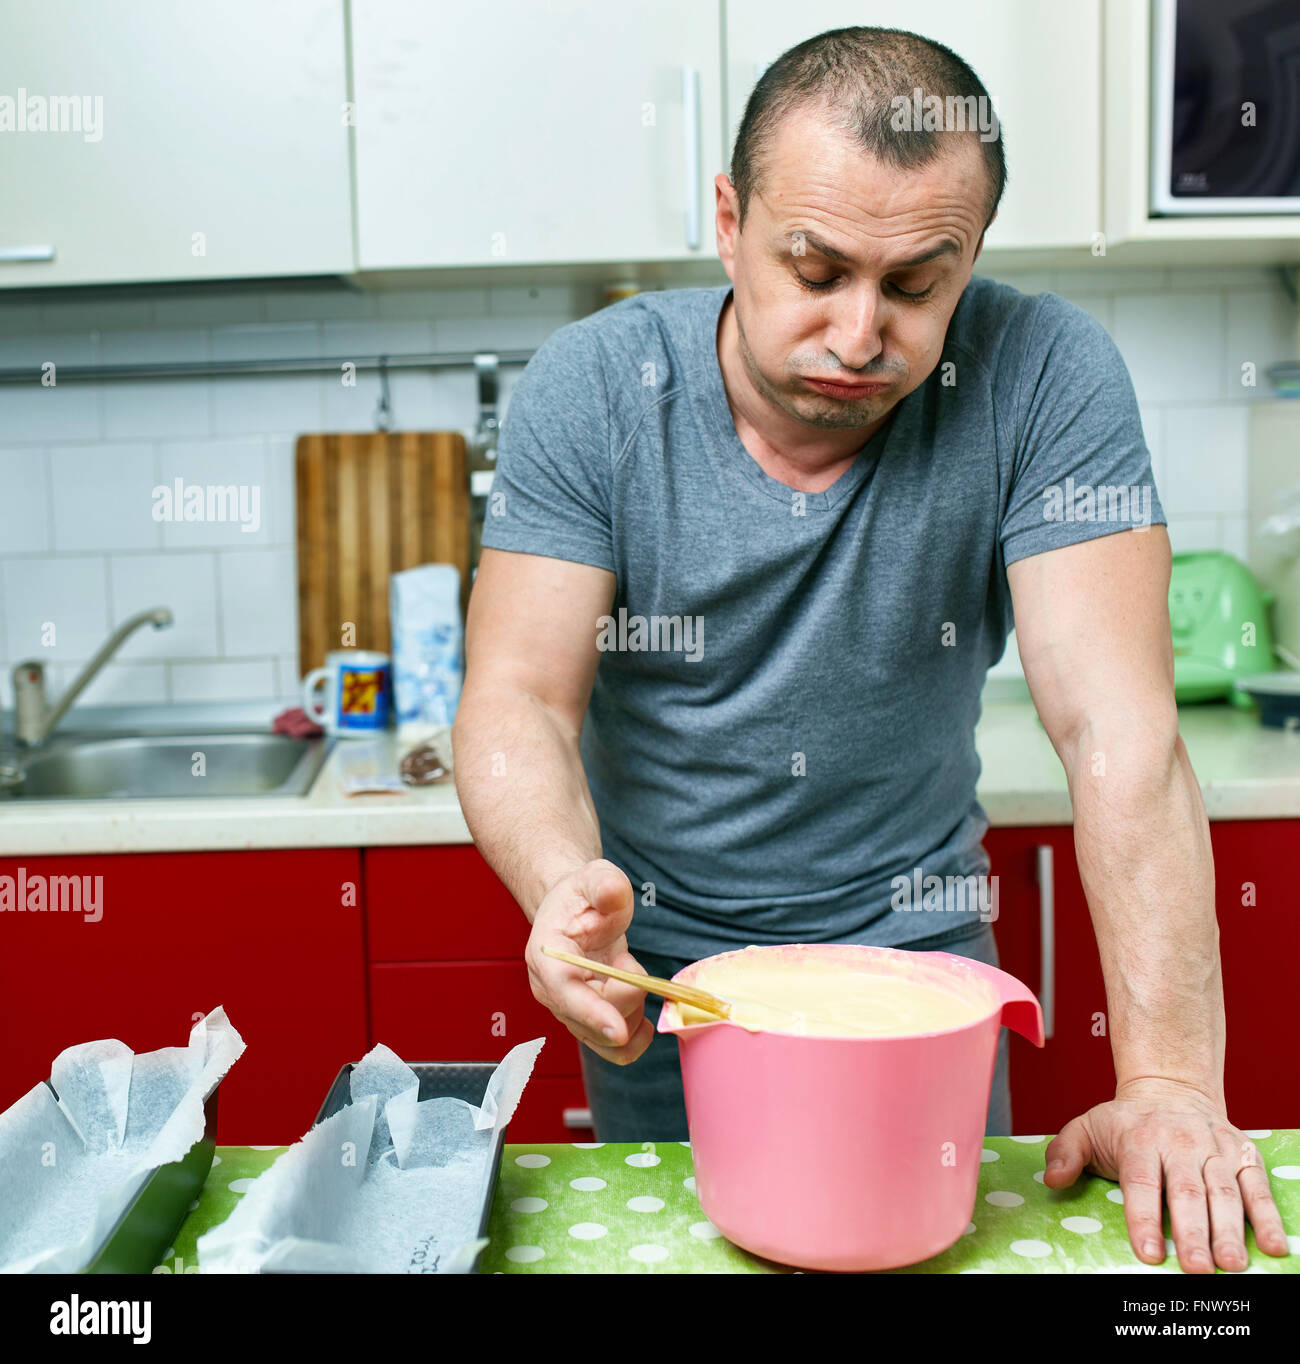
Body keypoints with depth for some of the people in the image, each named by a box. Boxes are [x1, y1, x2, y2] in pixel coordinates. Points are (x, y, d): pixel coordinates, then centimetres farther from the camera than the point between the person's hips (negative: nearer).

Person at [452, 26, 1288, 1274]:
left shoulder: (1041, 378, -18)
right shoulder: (590, 389, -16)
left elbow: (1117, 730, -23)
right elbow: (517, 701, -19)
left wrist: (1169, 1083, -29)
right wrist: (565, 882, -40)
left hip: (918, 943, 0)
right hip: (664, 961, 1)